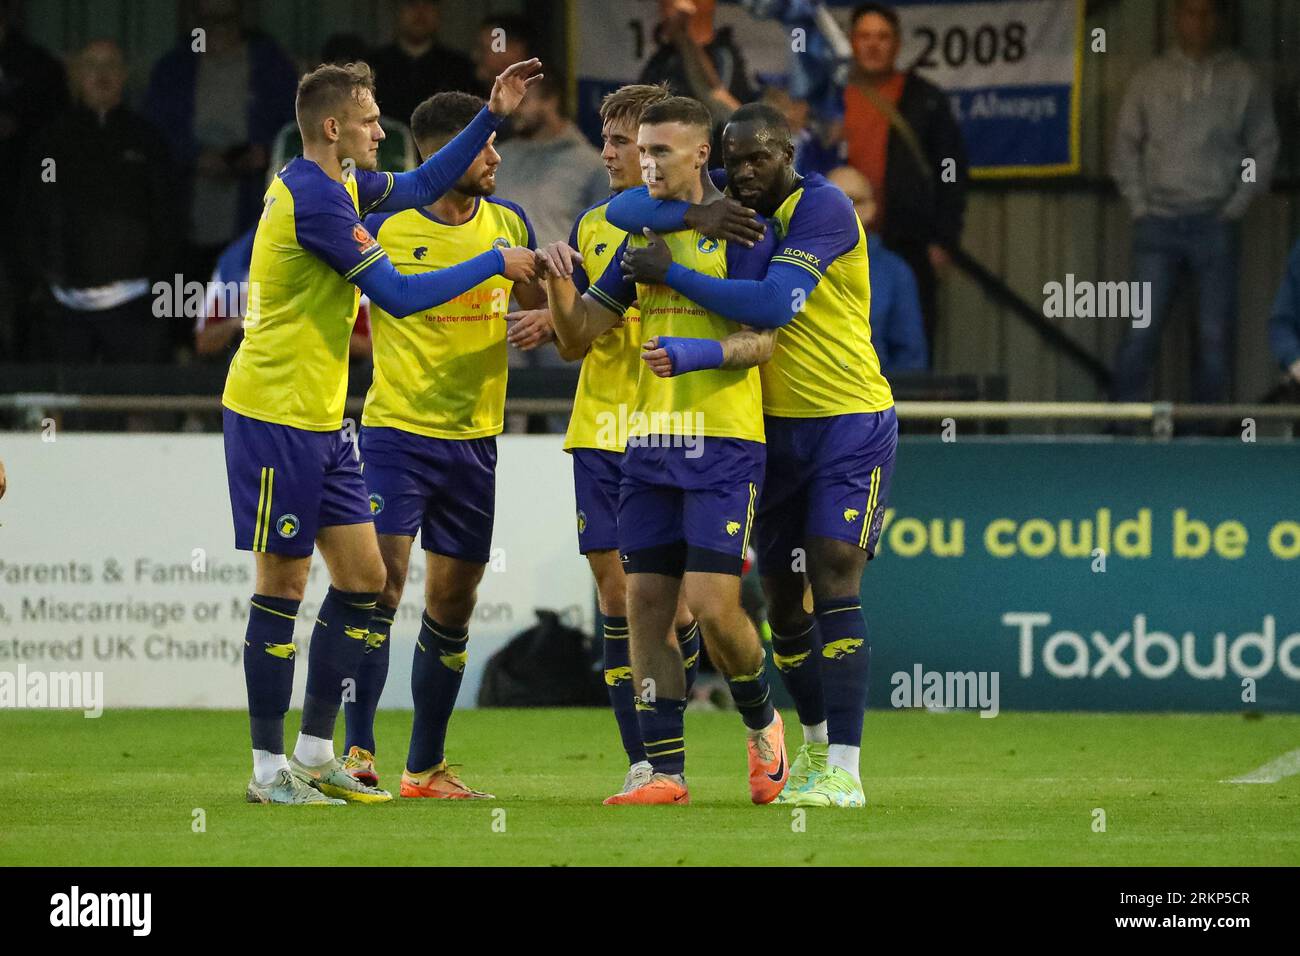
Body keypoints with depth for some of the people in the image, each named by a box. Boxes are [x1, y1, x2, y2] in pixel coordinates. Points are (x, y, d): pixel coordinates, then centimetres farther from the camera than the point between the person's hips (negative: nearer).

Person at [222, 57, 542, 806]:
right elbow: (398, 296, -19)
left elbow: (420, 187, 27)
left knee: (363, 576, 8)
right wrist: (495, 265, -10)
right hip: (276, 417, -10)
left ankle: (316, 752, 15)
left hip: (321, 421, 10)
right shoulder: (313, 197, -19)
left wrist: (493, 116, 19)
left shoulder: (335, 184, 11)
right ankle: (270, 769, 2)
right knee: (283, 586, -4)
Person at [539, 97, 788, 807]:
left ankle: (762, 723, 15)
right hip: (649, 442, 6)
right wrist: (558, 283, -5)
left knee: (711, 606, -12)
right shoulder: (642, 236, 14)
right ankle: (665, 770, 3)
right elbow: (578, 335, 15)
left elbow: (761, 339, -10)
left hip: (723, 444, -6)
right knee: (645, 604, -1)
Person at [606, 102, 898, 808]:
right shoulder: (732, 213, 4)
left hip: (850, 422, -7)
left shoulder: (822, 209, -17)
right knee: (782, 598, 10)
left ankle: (844, 771, -20)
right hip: (774, 425, 7)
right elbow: (629, 208, -3)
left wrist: (673, 272, -26)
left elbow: (773, 305, -29)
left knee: (834, 583, -17)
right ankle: (815, 745, 29)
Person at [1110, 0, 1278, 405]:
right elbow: (1126, 147, 10)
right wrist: (1139, 206, 2)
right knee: (1141, 329, -6)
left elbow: (1264, 148, 7)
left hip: (1215, 223, 0)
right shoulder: (1150, 79, 7)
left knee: (1216, 335, -1)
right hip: (1159, 220, 0)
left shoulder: (1242, 80, 4)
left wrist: (1237, 205, -2)